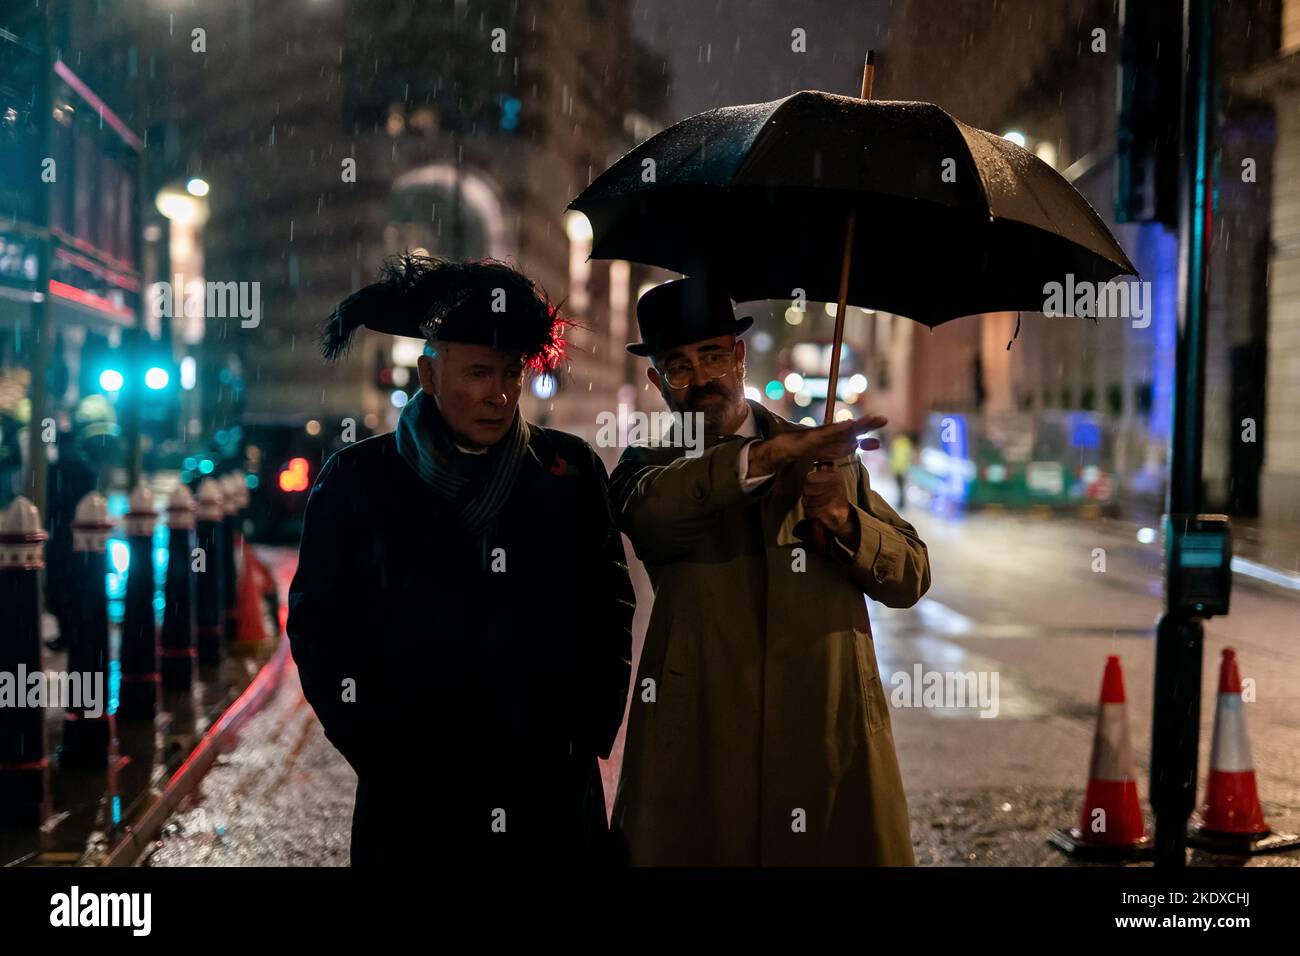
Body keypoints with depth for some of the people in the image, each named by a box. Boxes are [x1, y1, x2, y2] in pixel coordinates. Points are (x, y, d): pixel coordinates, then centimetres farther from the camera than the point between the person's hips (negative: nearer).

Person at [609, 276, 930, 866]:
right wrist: (771, 453, -31)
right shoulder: (648, 465, 6)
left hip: (831, 739, 2)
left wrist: (844, 521, -11)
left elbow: (911, 578, 8)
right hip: (700, 746, -1)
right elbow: (650, 506, -20)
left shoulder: (828, 456, 11)